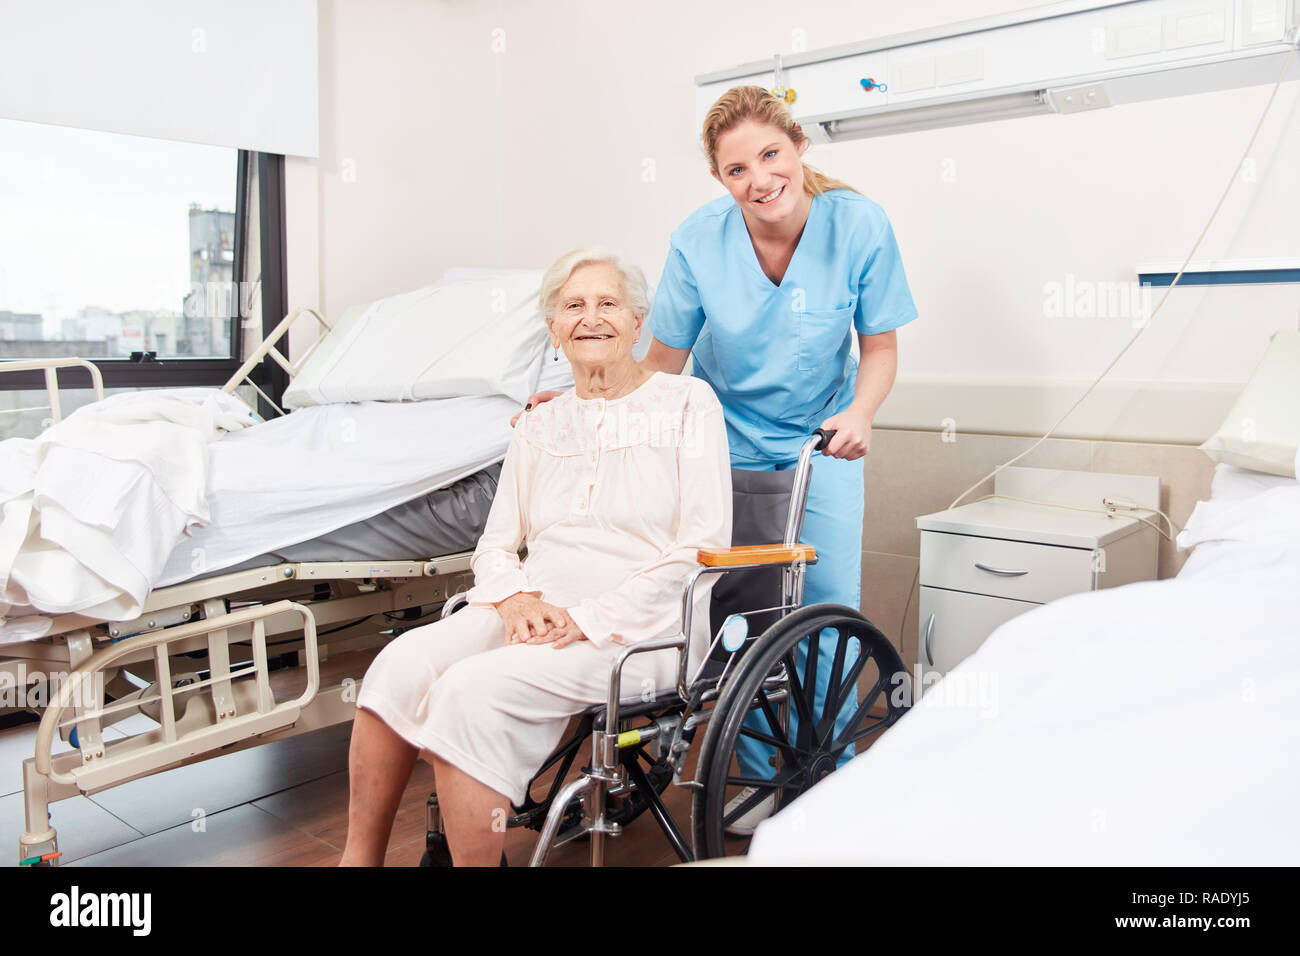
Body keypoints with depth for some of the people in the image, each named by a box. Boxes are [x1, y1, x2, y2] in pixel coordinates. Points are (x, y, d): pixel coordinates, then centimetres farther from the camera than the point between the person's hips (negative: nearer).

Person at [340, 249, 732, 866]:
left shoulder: (687, 403, 2)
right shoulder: (538, 427, 18)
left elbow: (702, 546, -7)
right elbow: (495, 544, 17)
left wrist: (591, 619, -14)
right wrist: (516, 596, -7)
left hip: (639, 628, -5)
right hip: (536, 613, 5)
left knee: (471, 689, -29)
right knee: (401, 664, -21)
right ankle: (359, 858, -8)